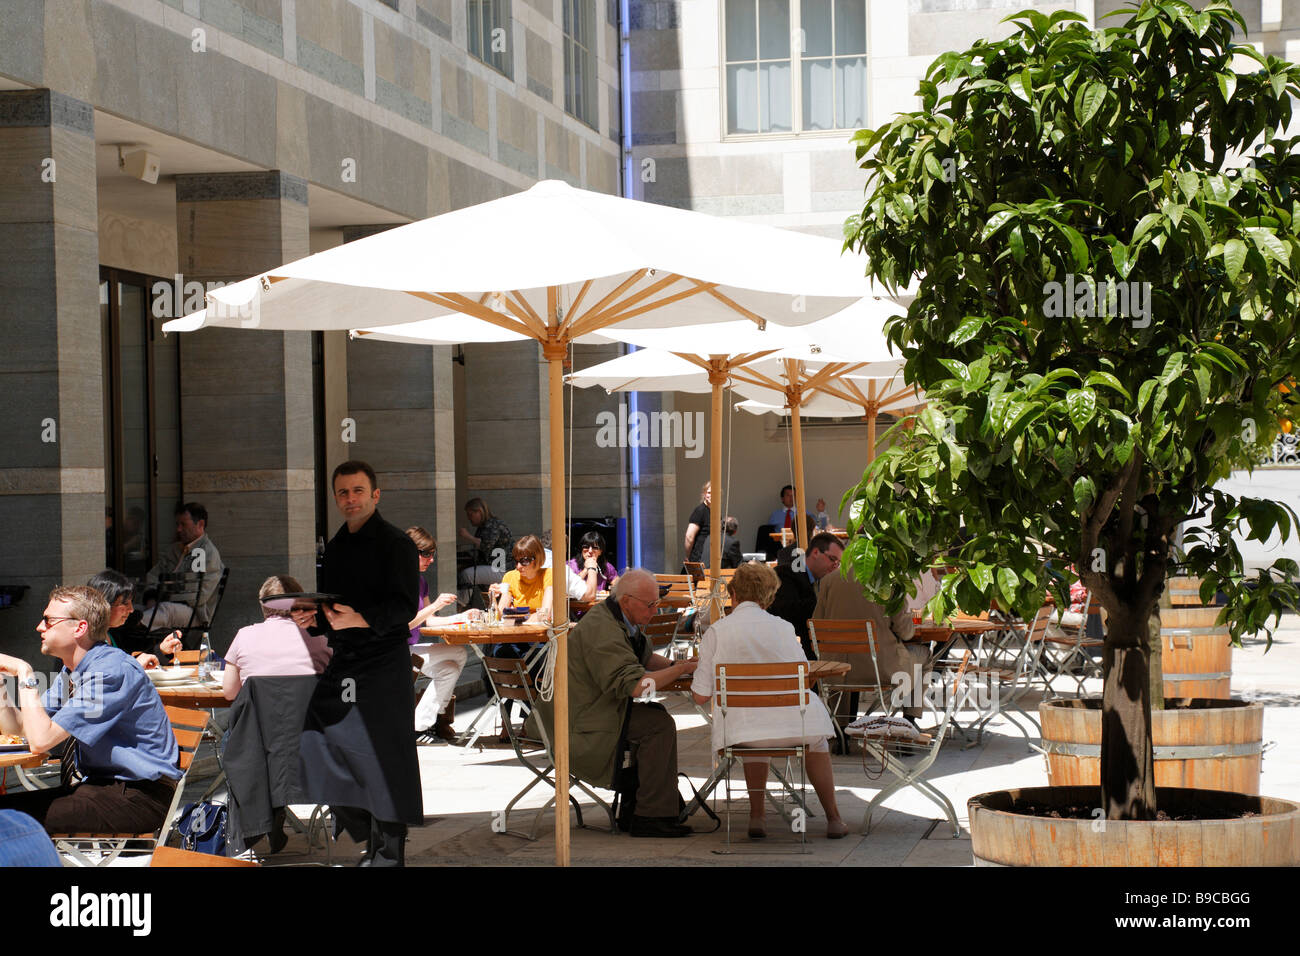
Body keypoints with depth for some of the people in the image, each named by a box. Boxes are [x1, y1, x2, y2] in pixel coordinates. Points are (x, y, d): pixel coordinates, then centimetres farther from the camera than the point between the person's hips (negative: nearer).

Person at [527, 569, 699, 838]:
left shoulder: (623, 621, 11)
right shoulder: (603, 631, -24)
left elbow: (646, 657, 26)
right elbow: (634, 686, -33)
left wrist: (673, 664, 5)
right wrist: (681, 669, -23)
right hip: (579, 726, -11)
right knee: (659, 725, -18)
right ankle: (651, 817, -14)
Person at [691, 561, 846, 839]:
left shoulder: (716, 632, -2)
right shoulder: (784, 628, 3)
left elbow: (701, 696, -1)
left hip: (739, 730, 0)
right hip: (792, 725, 0)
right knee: (816, 737, 37)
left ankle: (757, 817, 33)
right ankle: (833, 819, 38)